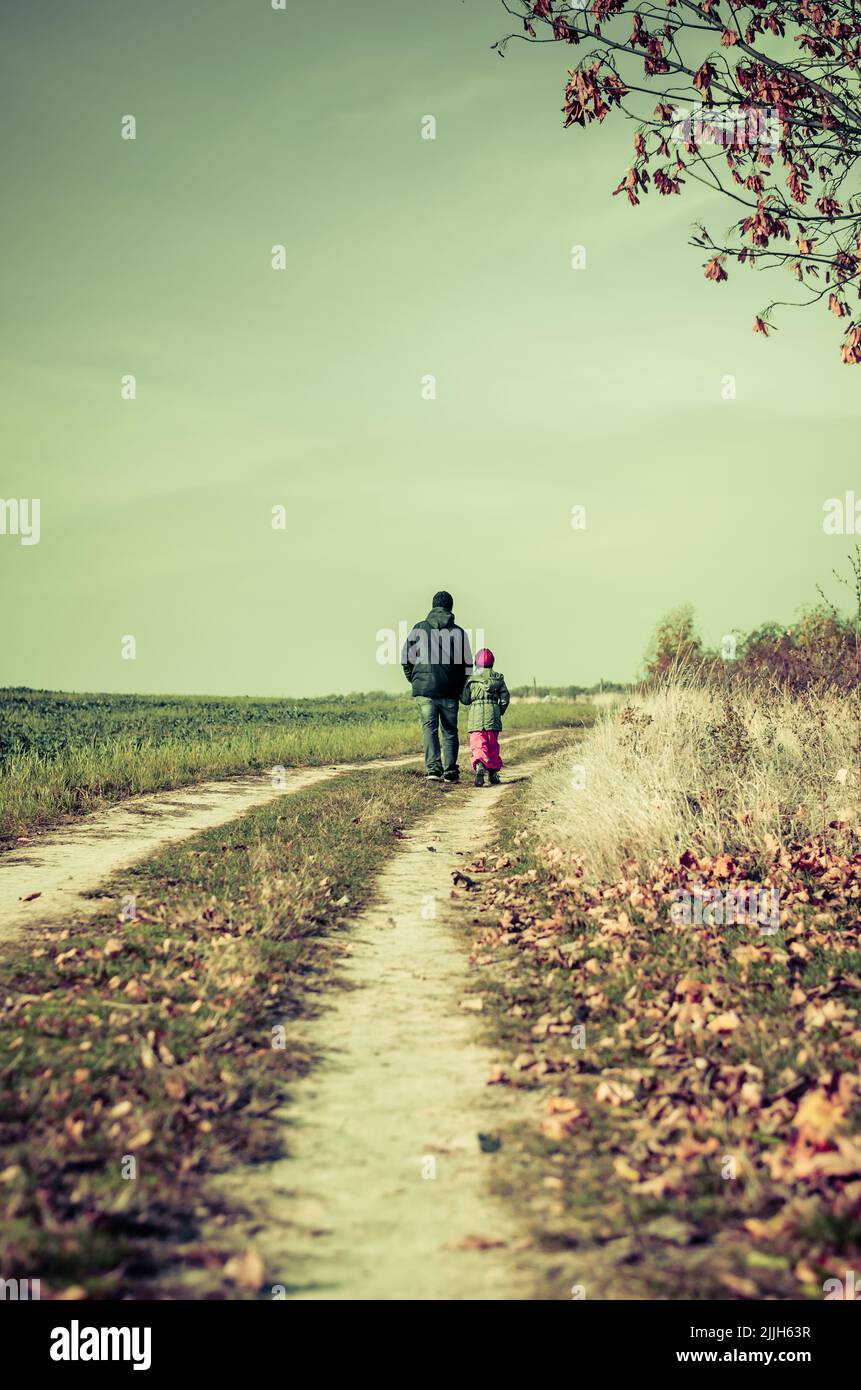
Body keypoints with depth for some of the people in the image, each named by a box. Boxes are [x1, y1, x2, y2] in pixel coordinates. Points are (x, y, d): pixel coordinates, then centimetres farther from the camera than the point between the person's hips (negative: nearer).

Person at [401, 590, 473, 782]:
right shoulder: (459, 633, 3)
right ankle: (450, 772, 10)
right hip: (450, 691, 1)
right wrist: (461, 688, 18)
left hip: (424, 688, -1)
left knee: (429, 728, -1)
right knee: (450, 731, 9)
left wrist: (414, 680, 14)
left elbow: (406, 657, 2)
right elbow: (467, 664, 6)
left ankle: (433, 768, -17)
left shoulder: (419, 629, 1)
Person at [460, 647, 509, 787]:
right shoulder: (498, 678, 8)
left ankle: (479, 766, -33)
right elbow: (505, 697, 5)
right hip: (493, 713, 2)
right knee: (493, 745, 15)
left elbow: (465, 700, 6)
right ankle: (493, 772, 19)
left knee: (478, 745, -8)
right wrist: (500, 711, 19)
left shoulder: (471, 679, 5)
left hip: (476, 714, -2)